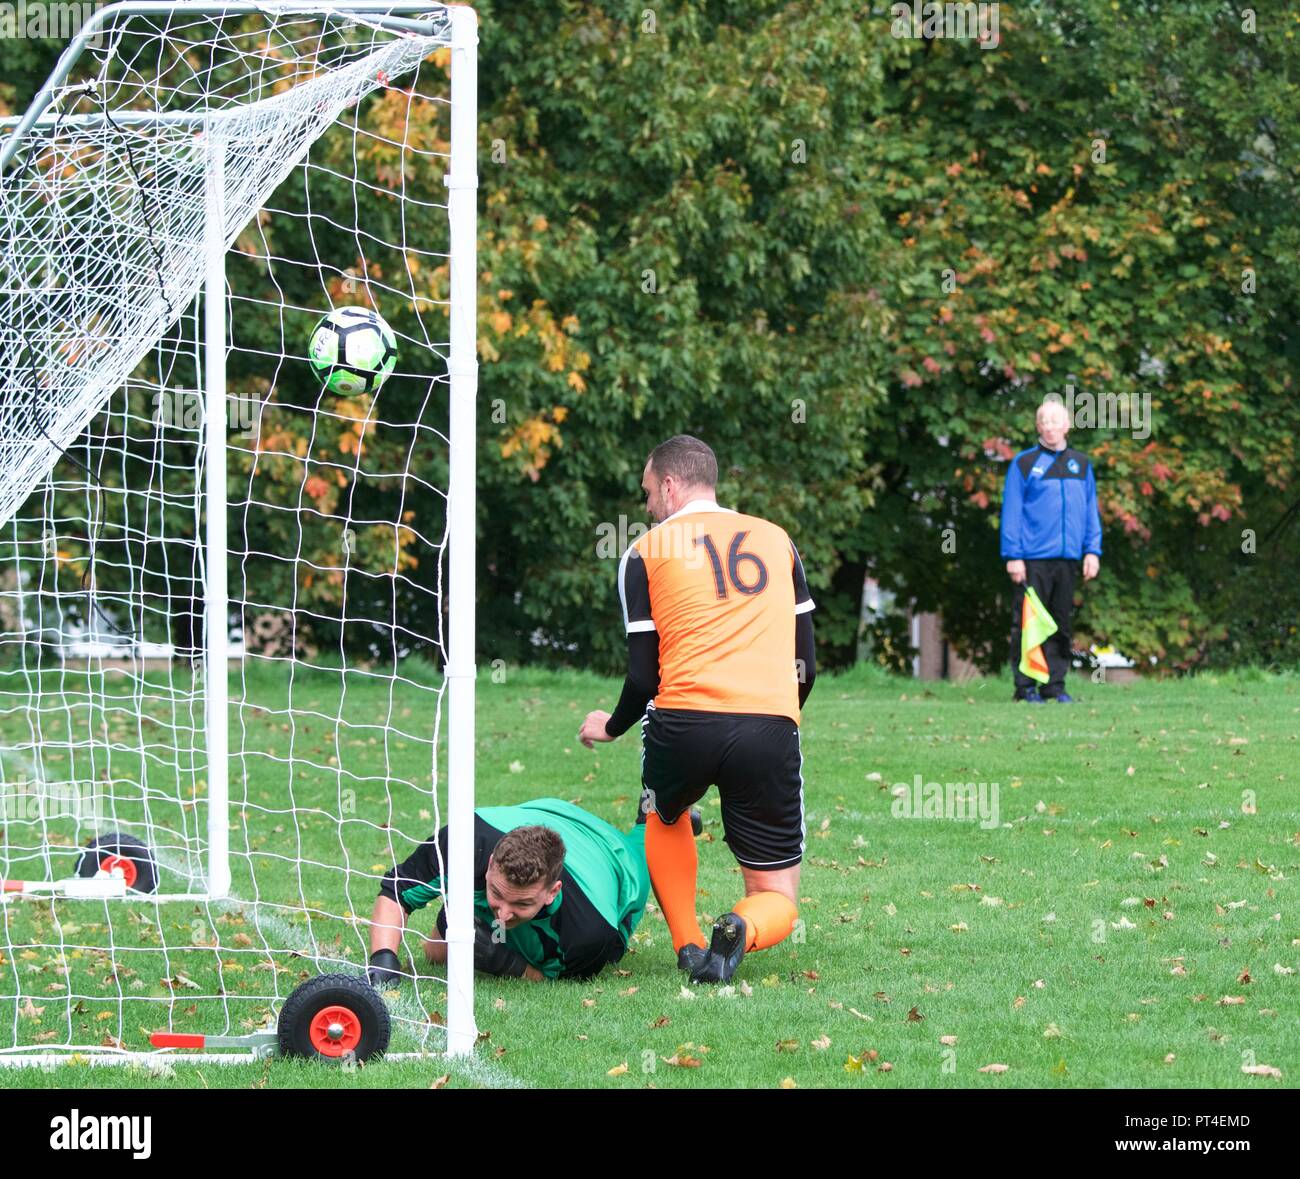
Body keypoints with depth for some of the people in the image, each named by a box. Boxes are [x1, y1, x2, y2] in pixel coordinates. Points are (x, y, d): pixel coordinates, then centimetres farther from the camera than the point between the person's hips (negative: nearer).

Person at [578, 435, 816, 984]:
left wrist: (611, 726, 27)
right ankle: (742, 930, -23)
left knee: (665, 815, 35)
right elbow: (806, 662, 19)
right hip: (772, 722, 1)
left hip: (685, 722, -1)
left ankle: (688, 947, 18)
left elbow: (643, 675, 7)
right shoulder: (776, 538, 19)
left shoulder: (646, 551, 11)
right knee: (776, 899, 12)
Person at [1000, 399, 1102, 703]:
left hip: (1067, 558, 4)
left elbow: (1090, 510, 15)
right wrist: (1013, 556, -8)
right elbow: (1011, 512, -1)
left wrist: (1092, 551, 6)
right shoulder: (1024, 463, 2)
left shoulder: (1081, 464, 13)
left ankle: (1055, 685, 12)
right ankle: (1025, 686, 0)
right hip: (1033, 559, -4)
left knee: (1061, 624, 7)